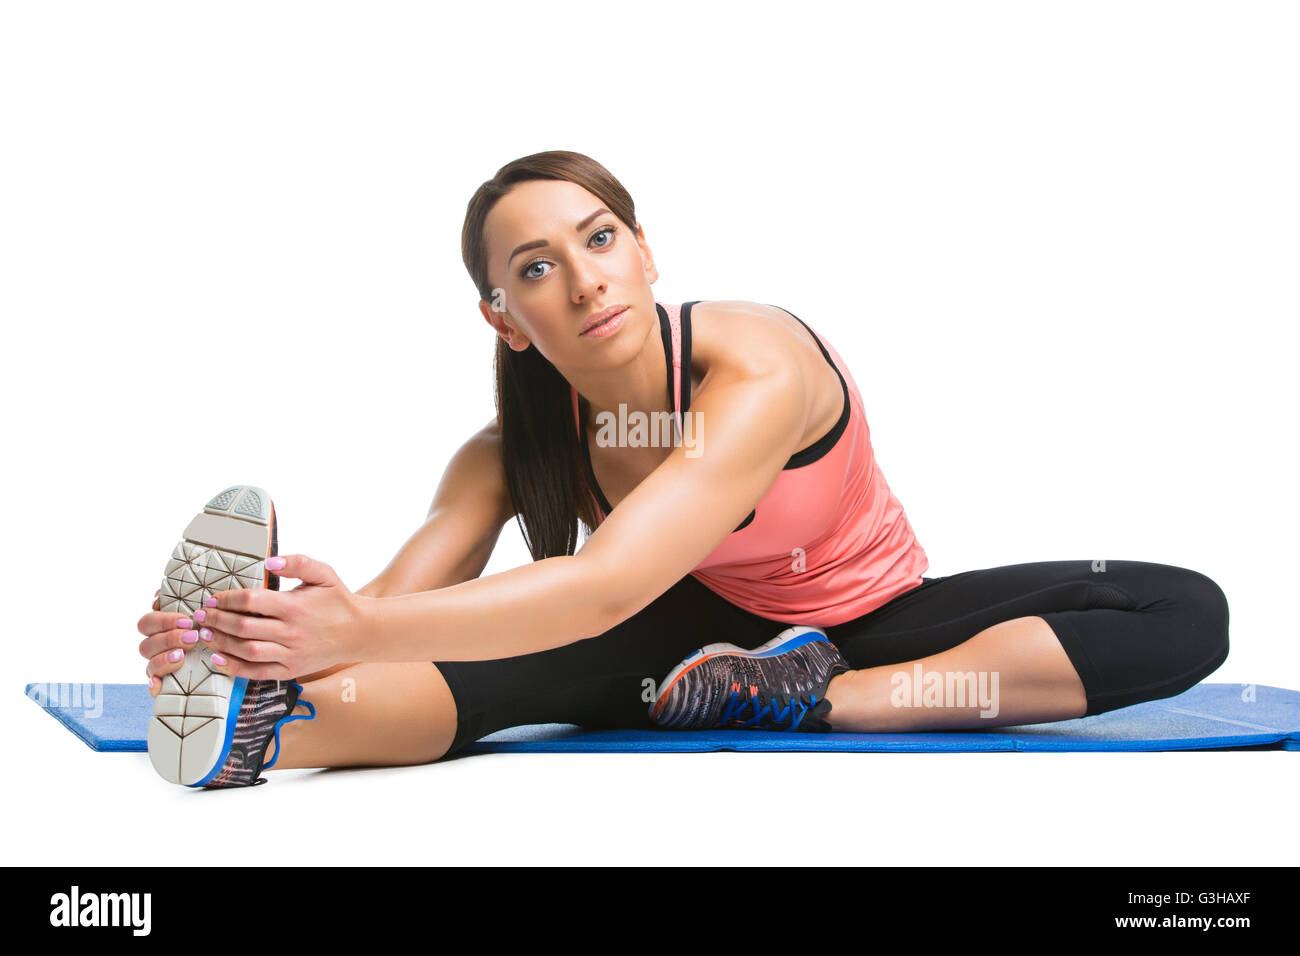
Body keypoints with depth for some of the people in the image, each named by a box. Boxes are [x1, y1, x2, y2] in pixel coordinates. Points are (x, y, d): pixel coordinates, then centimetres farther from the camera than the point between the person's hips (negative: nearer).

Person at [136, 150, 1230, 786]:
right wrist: (269, 644, -50)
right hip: (715, 632, 1)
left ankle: (819, 703, -36)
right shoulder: (513, 451, -15)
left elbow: (608, 586, -47)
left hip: (873, 620, -1)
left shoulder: (760, 365, -33)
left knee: (1185, 615, -29)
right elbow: (397, 603, -27)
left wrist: (362, 629, -60)